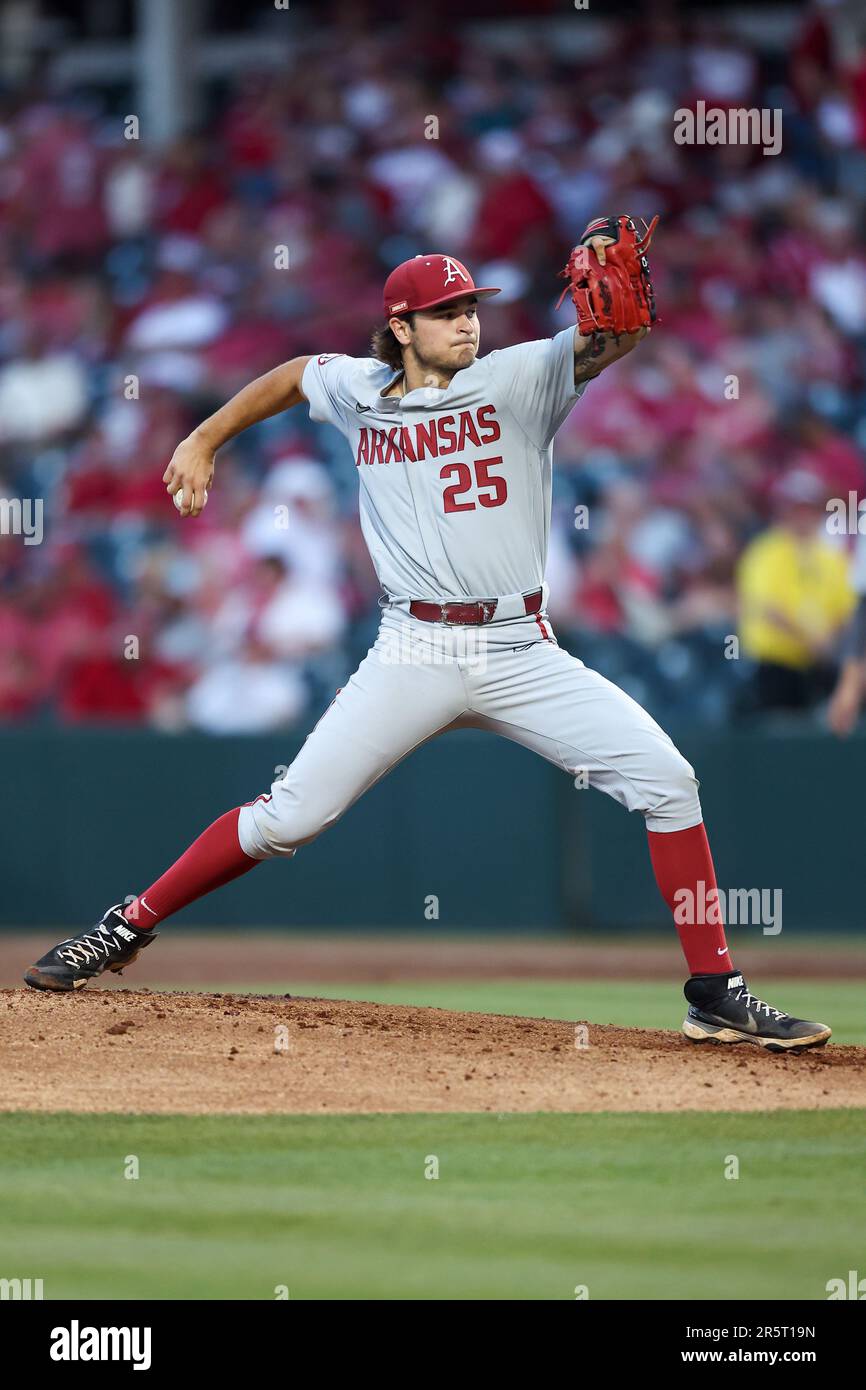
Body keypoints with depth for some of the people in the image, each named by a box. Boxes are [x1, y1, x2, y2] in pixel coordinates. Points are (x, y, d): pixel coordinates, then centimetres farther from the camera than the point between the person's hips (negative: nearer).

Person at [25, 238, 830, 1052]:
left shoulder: (519, 378, 2)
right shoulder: (357, 392, 9)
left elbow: (616, 339, -15)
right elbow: (291, 375, 32)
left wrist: (612, 276, -36)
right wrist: (203, 441, 27)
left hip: (523, 654, 0)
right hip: (414, 656, 0)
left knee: (664, 779, -14)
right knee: (288, 817, -4)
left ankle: (715, 995, -5)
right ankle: (128, 927, 14)